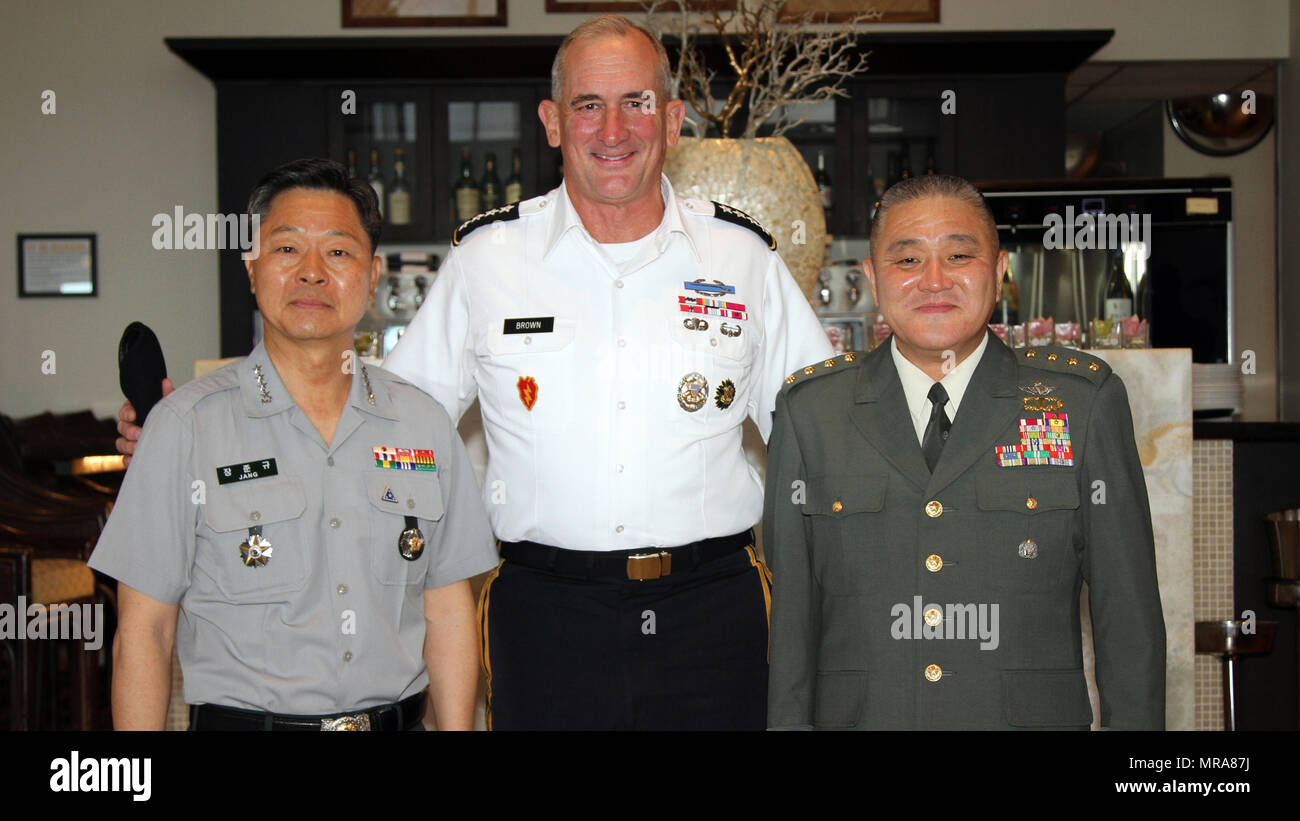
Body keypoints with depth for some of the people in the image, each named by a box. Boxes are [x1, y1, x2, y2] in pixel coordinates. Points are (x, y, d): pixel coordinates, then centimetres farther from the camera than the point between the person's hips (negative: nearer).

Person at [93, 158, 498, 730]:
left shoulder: (425, 424, 3)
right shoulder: (186, 426, -6)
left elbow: (447, 612, 5)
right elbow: (143, 630, -6)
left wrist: (456, 728, 0)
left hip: (399, 718, 3)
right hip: (238, 718, -2)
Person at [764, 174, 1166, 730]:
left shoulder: (1085, 402, 4)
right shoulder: (810, 412, 6)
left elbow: (1128, 608, 5)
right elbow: (790, 607, 7)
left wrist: (1132, 722, 0)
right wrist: (787, 723, 2)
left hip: (1032, 714, 1)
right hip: (859, 714, 0)